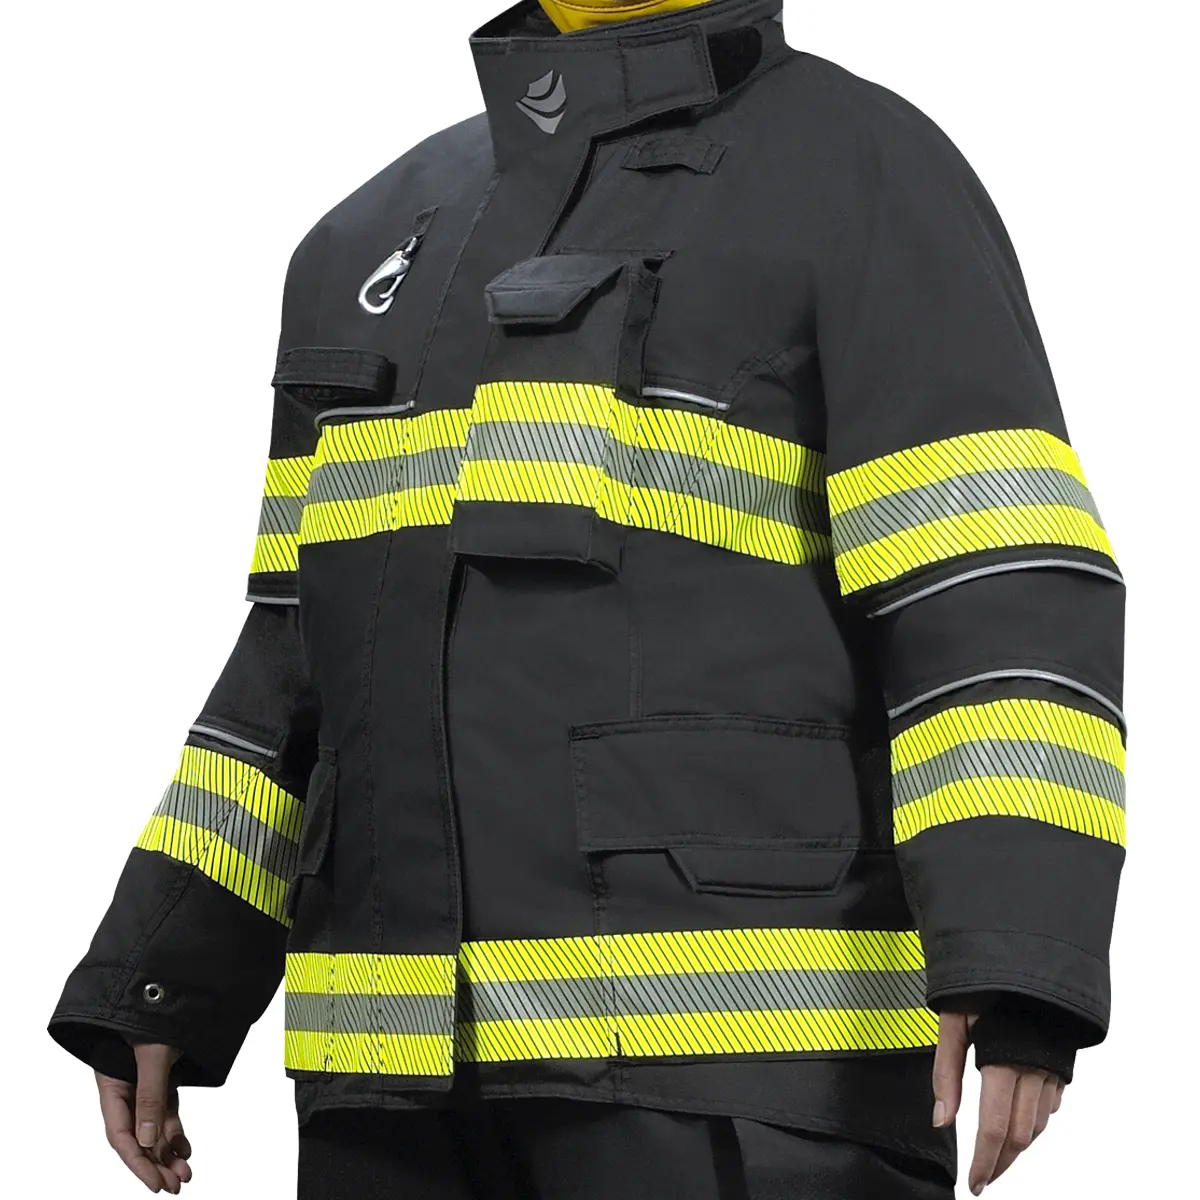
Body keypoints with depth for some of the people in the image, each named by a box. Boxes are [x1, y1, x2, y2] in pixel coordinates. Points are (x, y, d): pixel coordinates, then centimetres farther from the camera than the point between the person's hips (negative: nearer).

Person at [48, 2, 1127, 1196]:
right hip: (429, 1057, 6)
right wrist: (155, 983, 15)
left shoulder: (873, 177, 0)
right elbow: (304, 660, 21)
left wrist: (1020, 961, -25)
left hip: (746, 1045, -6)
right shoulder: (384, 245, 19)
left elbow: (1004, 597, -11)